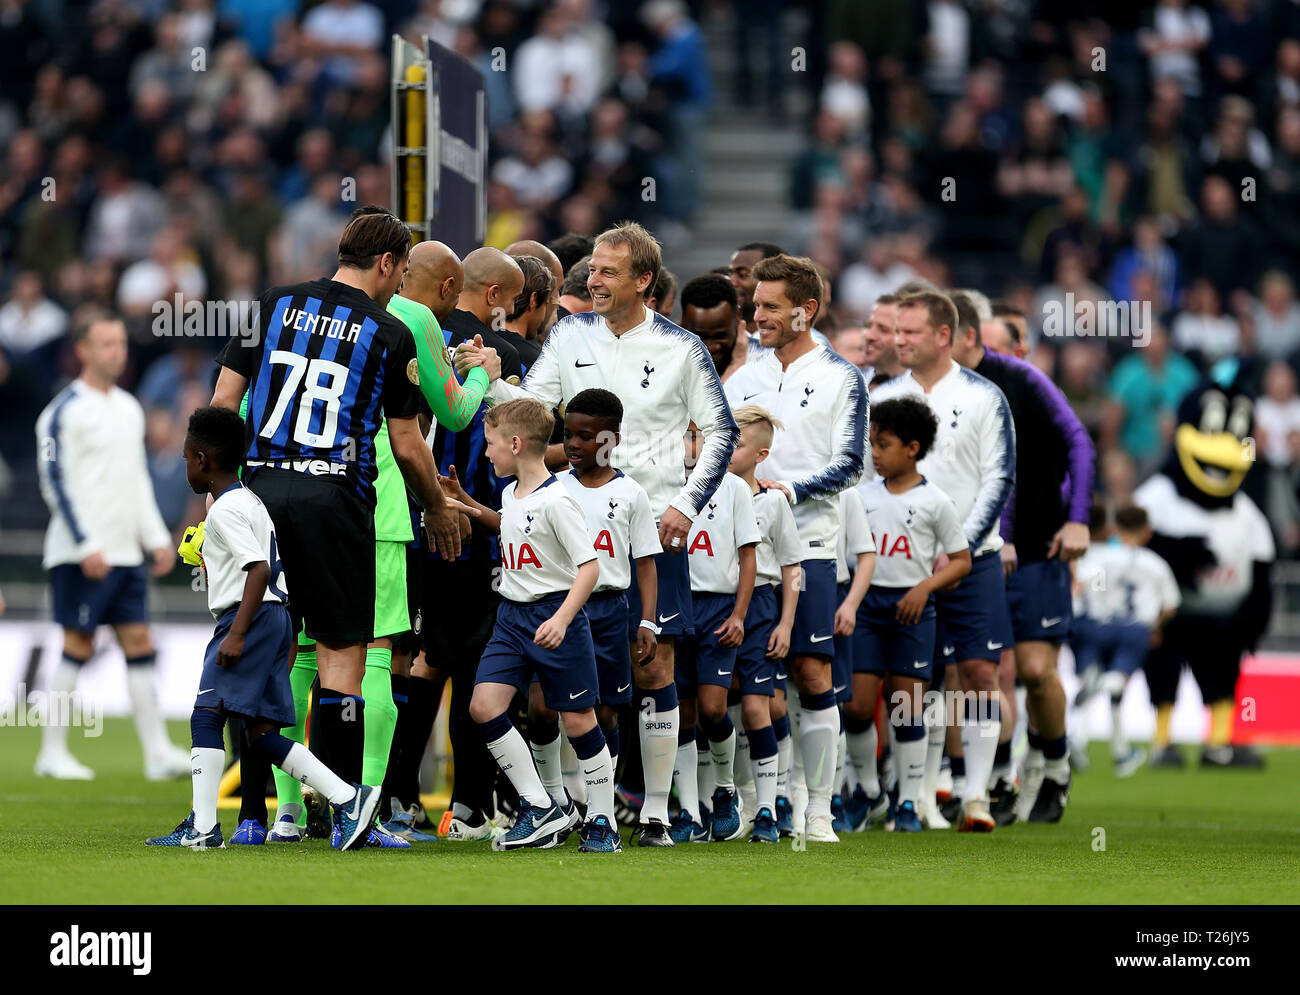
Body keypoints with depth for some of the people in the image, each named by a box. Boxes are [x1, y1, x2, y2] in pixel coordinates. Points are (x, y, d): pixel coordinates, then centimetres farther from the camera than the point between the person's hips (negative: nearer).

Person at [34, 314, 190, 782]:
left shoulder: (129, 408, 16)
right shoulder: (65, 410, -8)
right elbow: (55, 481, -12)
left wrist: (157, 537, 16)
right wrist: (86, 545, -18)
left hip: (125, 551, 7)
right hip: (81, 554, -7)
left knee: (139, 642, 2)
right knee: (78, 645, -4)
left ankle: (158, 752, -1)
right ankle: (52, 752, 4)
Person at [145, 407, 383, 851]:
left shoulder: (225, 510, -11)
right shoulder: (251, 501, 20)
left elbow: (260, 569, -22)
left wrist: (237, 633, -25)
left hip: (251, 617, -10)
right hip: (276, 618, 10)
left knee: (206, 715, -11)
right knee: (261, 734, 8)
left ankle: (202, 827, -15)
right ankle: (347, 797, 1)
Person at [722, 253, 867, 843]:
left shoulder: (840, 379, 1)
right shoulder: (743, 379, 15)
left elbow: (848, 464, -6)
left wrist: (789, 490, -16)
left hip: (806, 545, -4)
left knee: (812, 676, -5)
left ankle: (818, 812, -1)